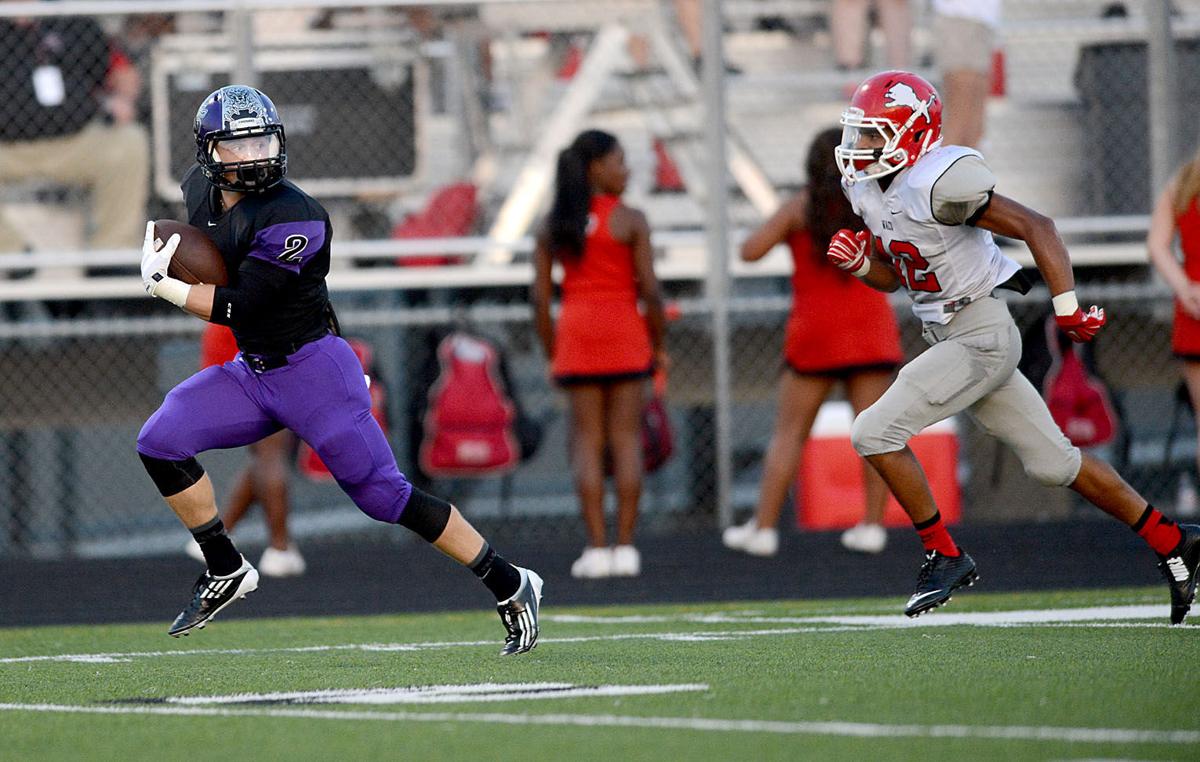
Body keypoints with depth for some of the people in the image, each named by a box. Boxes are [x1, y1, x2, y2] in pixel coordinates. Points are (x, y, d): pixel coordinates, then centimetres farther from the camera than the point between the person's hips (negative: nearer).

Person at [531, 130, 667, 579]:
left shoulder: (552, 225, 6)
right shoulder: (630, 221, -5)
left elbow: (540, 297, 4)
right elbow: (650, 290, -9)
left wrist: (551, 354, 11)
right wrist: (659, 346, 2)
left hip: (575, 335, 3)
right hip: (624, 337, -3)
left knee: (587, 442, 4)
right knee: (626, 439, 2)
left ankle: (597, 547, -3)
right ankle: (625, 547, -1)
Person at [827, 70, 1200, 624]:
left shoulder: (937, 184, -21)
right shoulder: (868, 187, 7)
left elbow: (1035, 226, -21)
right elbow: (891, 277, 20)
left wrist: (1068, 308, -23)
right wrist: (859, 263, -2)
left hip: (982, 335, -9)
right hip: (948, 338, 9)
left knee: (875, 432, -14)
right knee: (1052, 461, 13)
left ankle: (944, 557, -2)